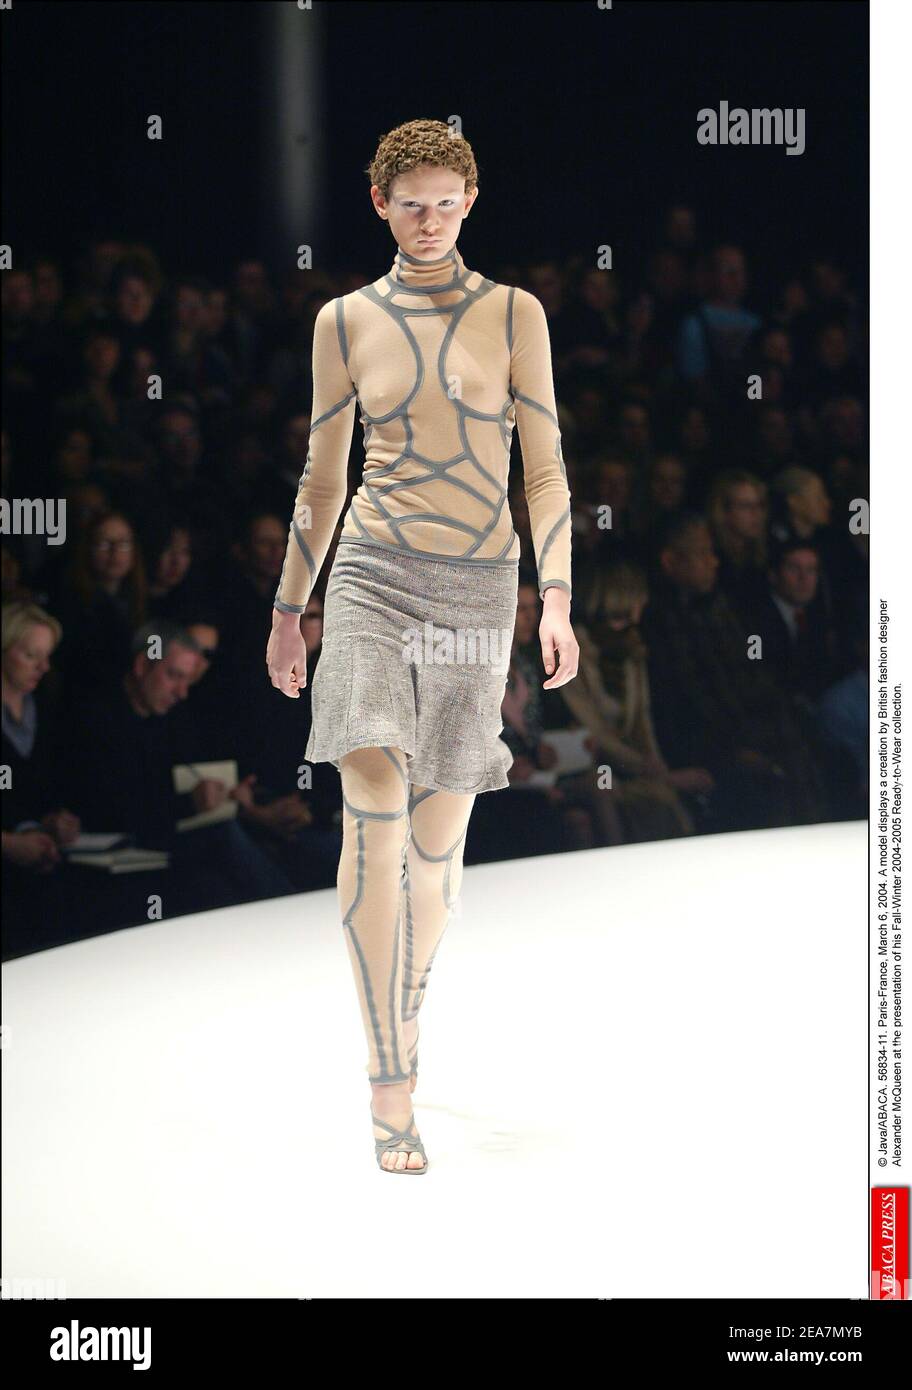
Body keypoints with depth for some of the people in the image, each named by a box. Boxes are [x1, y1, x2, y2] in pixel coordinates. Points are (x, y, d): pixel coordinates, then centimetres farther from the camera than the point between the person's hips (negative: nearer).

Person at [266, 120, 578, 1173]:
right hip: (373, 574, -1)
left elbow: (545, 469, 3)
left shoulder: (513, 315, 6)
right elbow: (321, 478, 14)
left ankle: (402, 1018, 30)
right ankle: (391, 1082, -18)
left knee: (439, 831, 4)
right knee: (375, 800, -19)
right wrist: (287, 609, 15)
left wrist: (557, 599, -7)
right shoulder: (346, 321, 8)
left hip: (480, 588, 1)